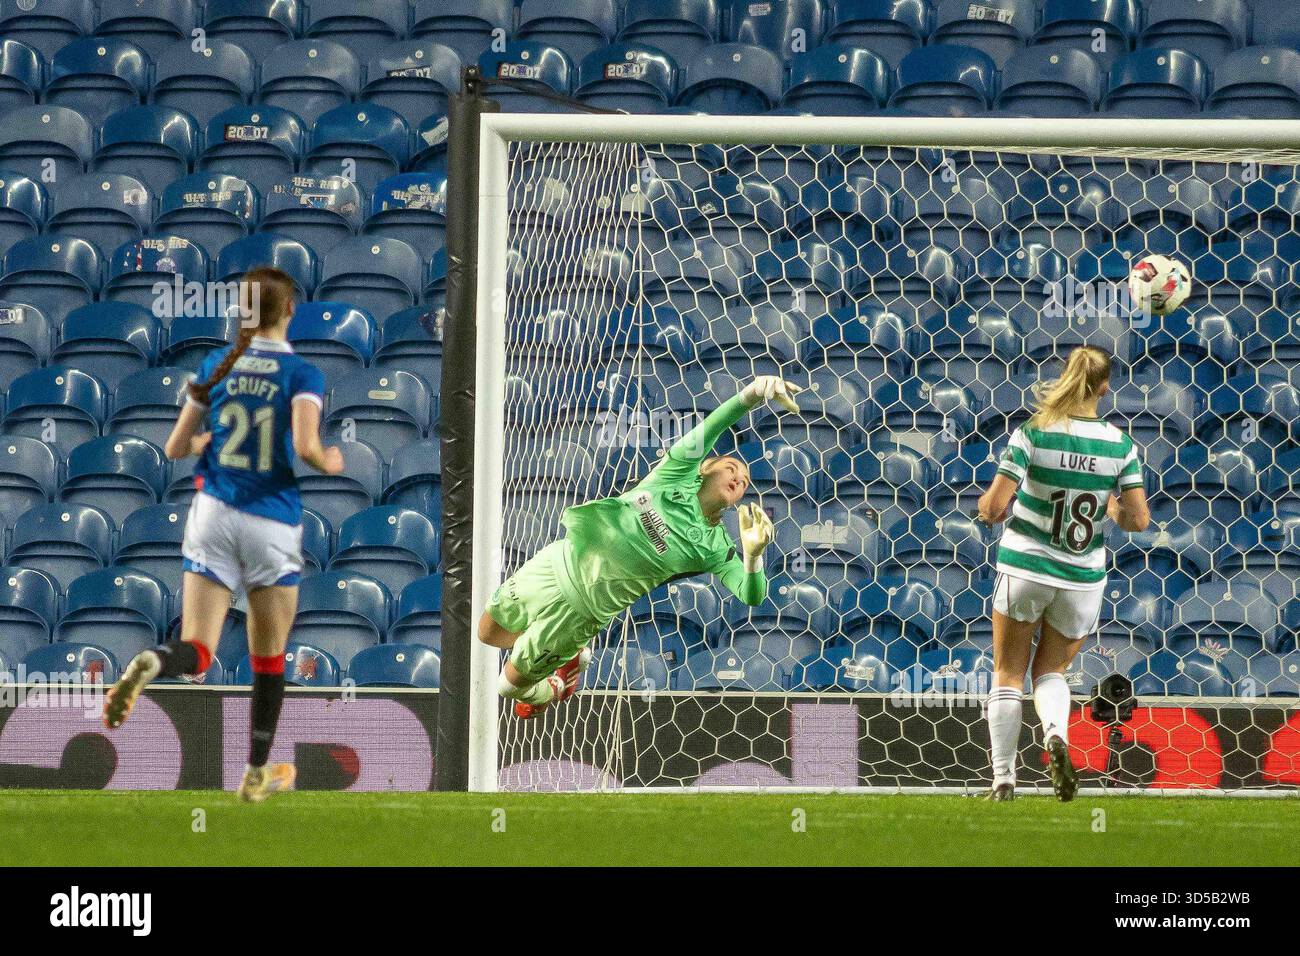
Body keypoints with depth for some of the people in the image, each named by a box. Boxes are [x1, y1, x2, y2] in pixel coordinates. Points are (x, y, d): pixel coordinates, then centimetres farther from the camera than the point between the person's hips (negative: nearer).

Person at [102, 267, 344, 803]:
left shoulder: (217, 367, 5)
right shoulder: (302, 374, -6)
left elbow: (175, 448, 9)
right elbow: (305, 445, -21)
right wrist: (329, 462, 1)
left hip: (214, 514, 2)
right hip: (274, 523, -2)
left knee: (197, 652, -6)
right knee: (269, 657, 17)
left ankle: (151, 665, -41)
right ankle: (257, 774, 25)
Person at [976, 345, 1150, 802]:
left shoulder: (1032, 434, -13)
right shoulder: (1120, 445, -8)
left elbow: (993, 507, -16)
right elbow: (1138, 520, -9)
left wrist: (988, 507, 7)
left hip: (1024, 569, -2)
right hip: (1083, 579, 2)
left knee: (1008, 674, 14)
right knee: (1051, 670, 20)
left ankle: (1003, 778, 10)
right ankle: (1057, 734, -11)